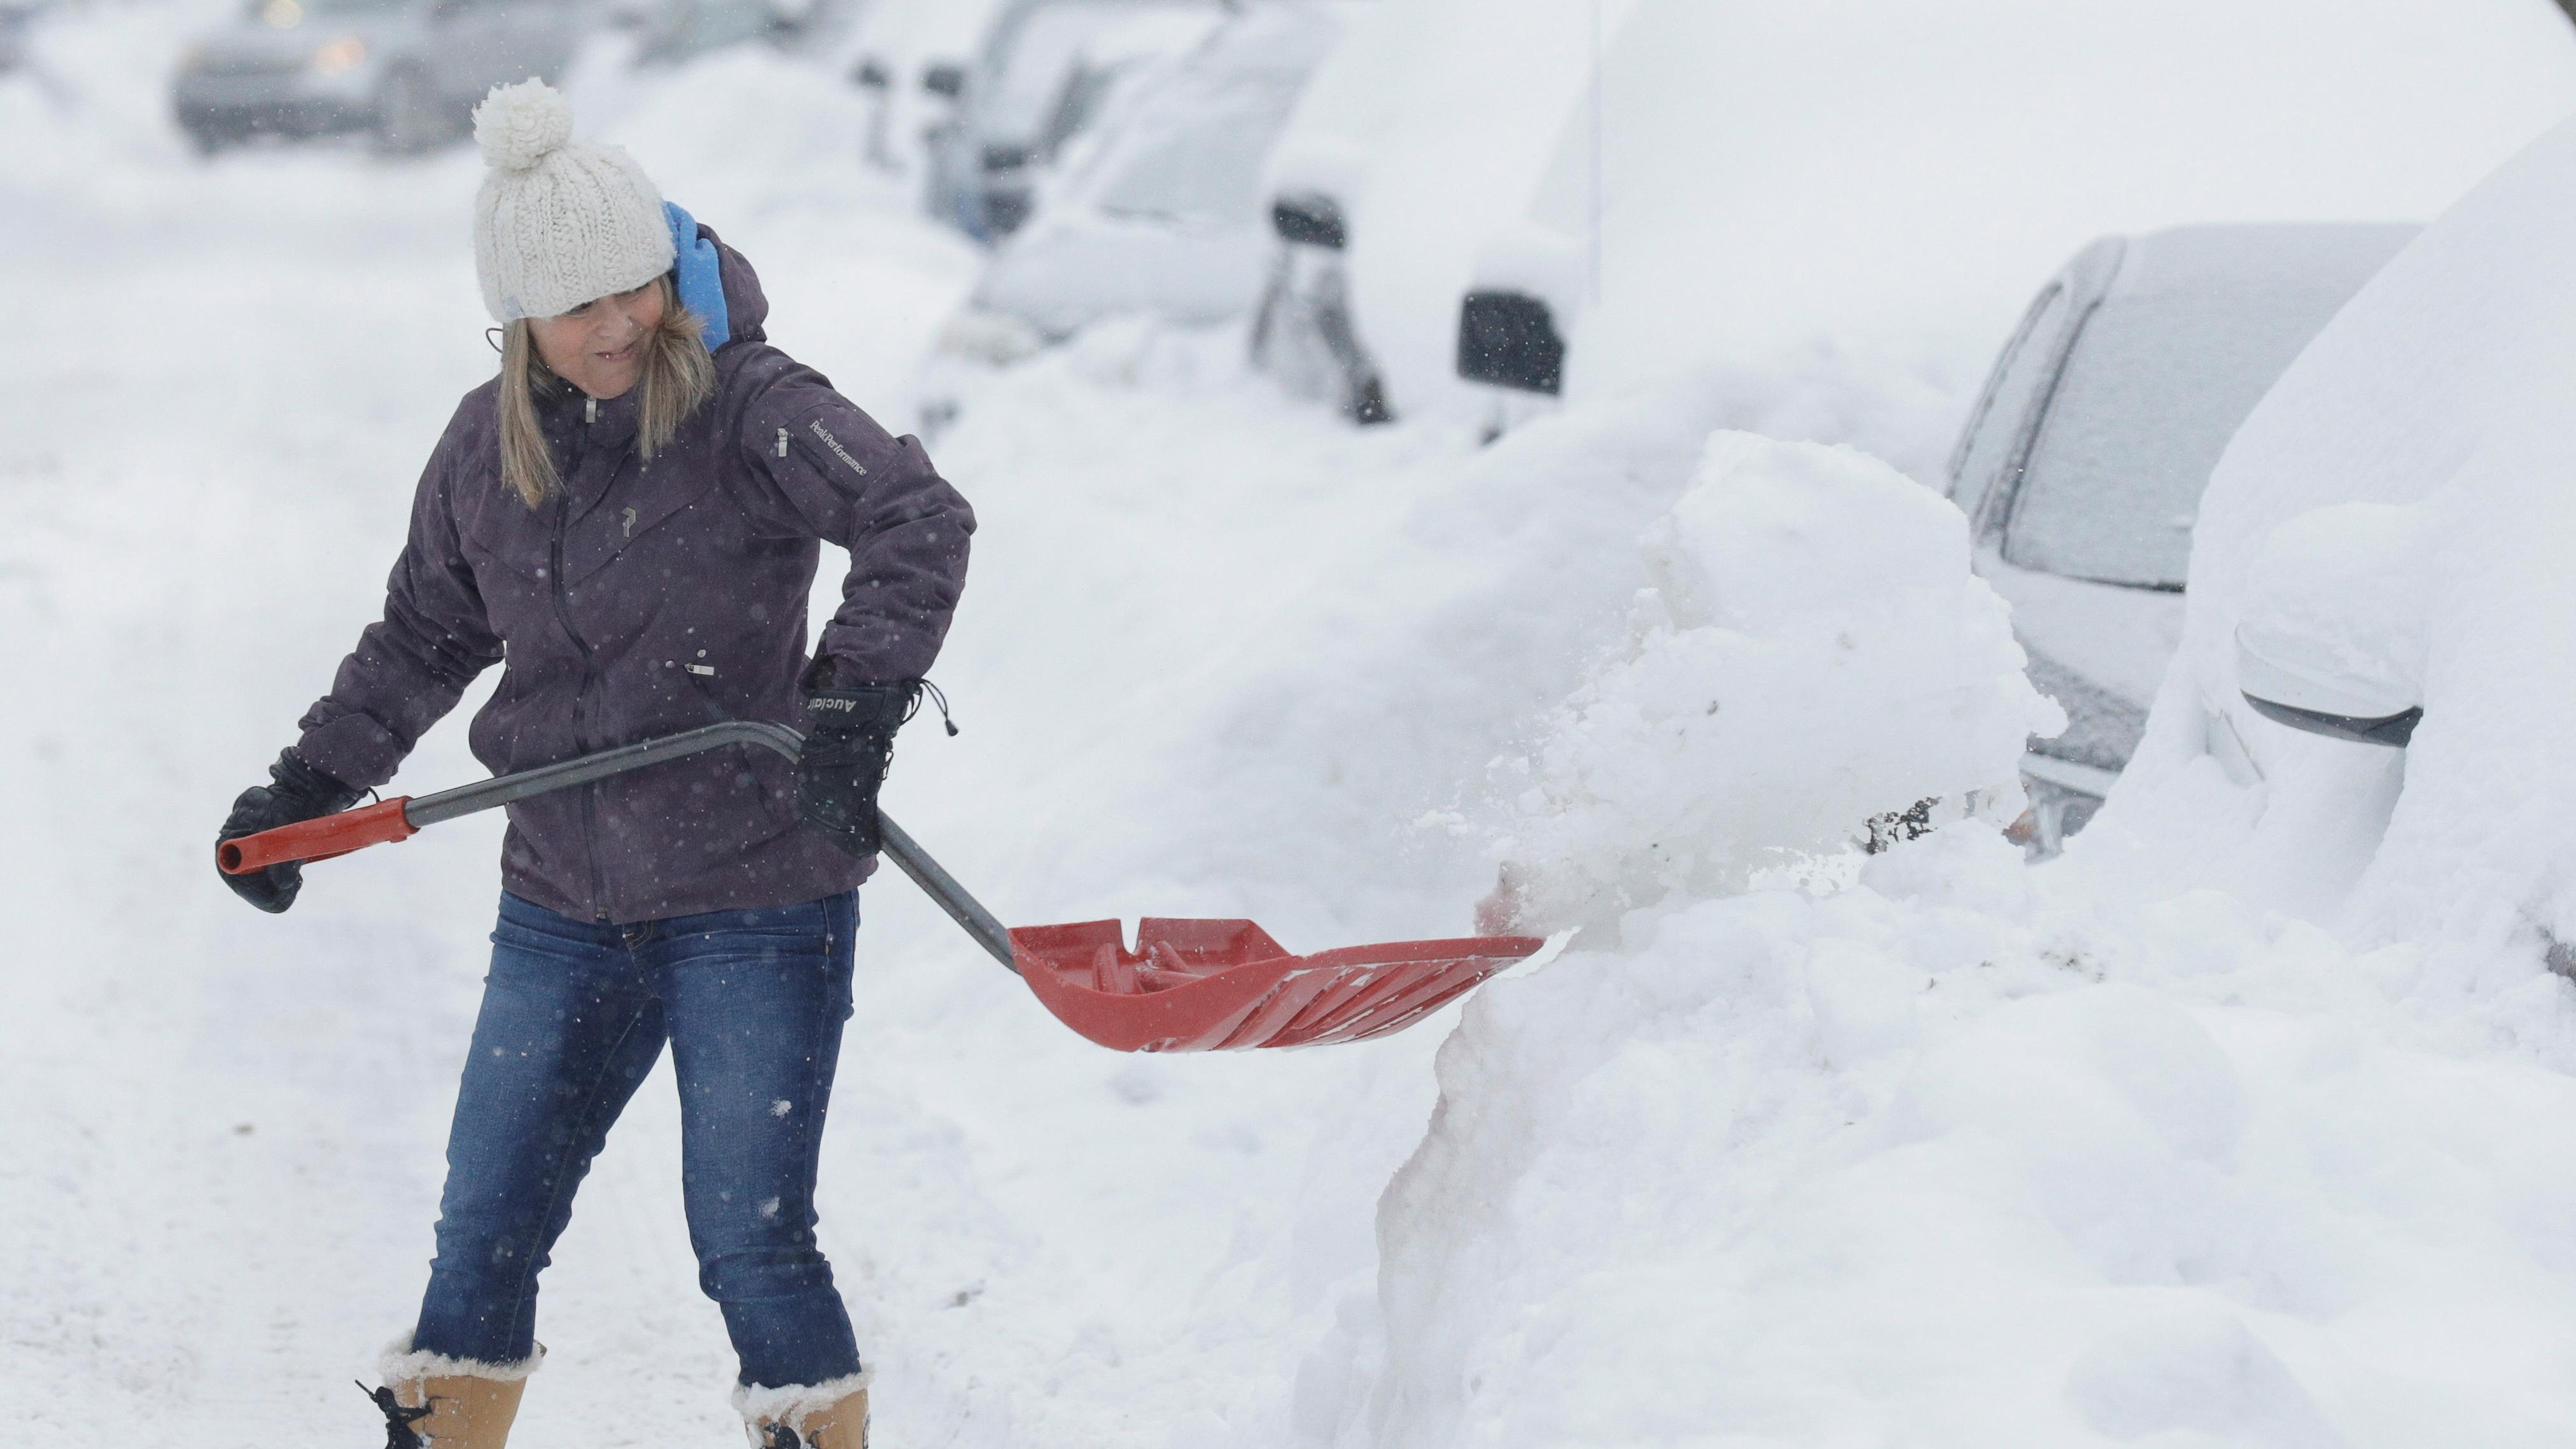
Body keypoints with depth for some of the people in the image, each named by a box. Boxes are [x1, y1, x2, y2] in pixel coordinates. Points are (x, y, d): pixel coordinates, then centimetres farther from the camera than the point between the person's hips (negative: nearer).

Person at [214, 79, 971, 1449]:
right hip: (563, 910, 5)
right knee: (483, 1231, 9)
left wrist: (858, 698, -35)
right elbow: (424, 639, 20)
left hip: (757, 900, -5)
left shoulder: (750, 409, -11)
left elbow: (918, 519, -24)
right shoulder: (486, 446, 6)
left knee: (749, 1243, -4)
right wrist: (303, 791, 17)